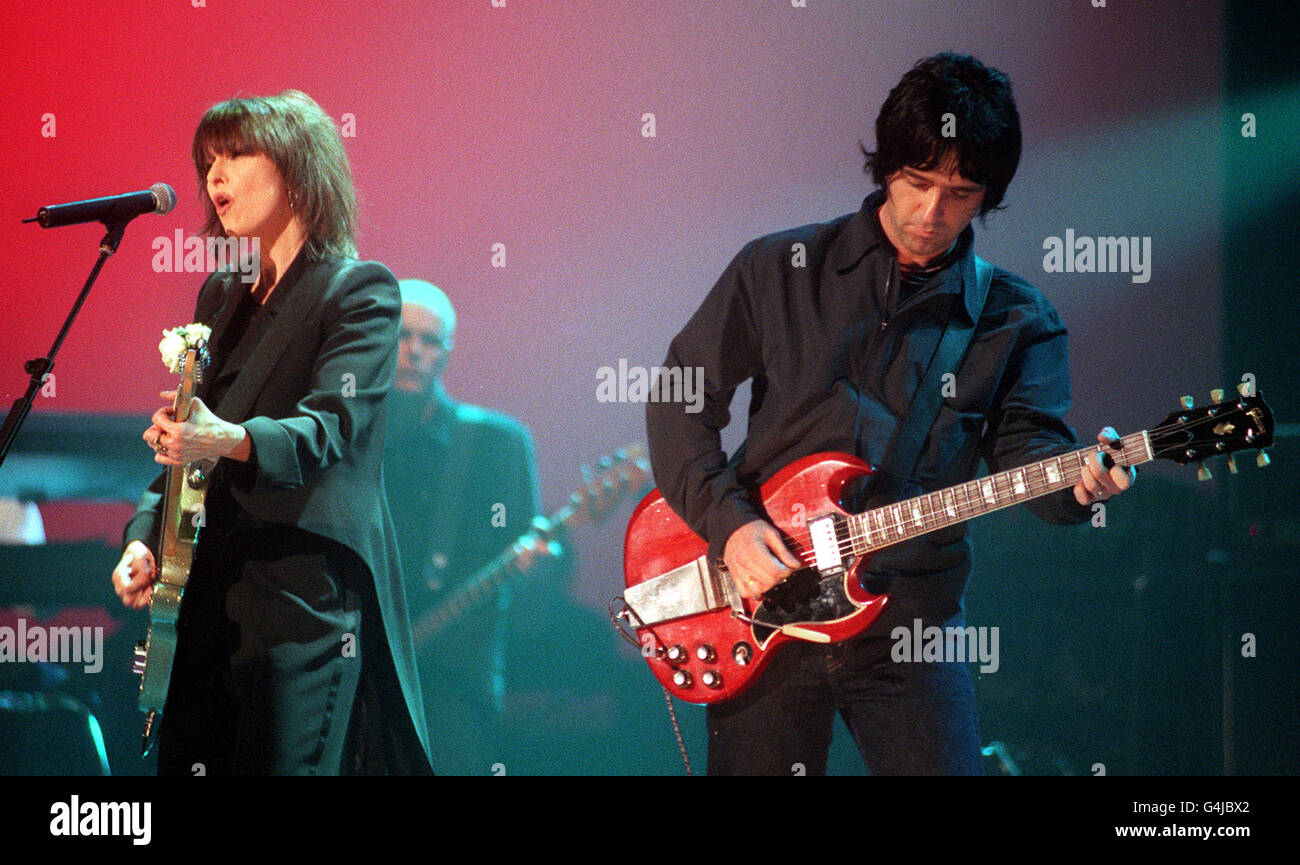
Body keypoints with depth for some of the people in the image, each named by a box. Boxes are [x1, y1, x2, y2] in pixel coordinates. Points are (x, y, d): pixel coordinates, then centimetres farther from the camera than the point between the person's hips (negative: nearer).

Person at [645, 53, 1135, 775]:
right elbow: (680, 398, 5)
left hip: (911, 627, 0)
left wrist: (1079, 482, -30)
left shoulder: (1016, 321, 5)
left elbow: (1030, 446, -6)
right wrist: (728, 521, -9)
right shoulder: (779, 269, 3)